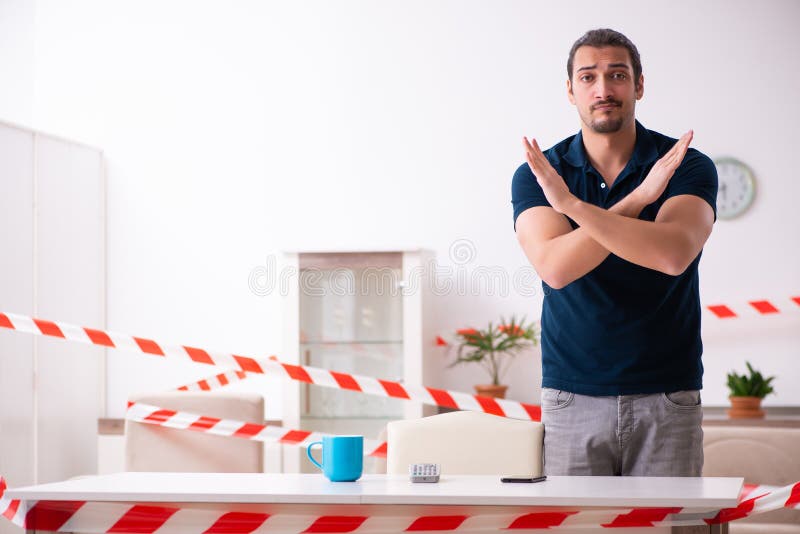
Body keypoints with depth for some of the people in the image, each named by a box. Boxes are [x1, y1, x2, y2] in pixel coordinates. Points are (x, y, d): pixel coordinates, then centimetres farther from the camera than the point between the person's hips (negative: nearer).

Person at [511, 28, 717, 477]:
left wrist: (570, 203, -22)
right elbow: (554, 267, -14)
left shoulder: (688, 166, -2)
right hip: (573, 400, 1)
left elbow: (674, 255, -20)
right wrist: (638, 199, -18)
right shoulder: (537, 174, 2)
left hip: (667, 397, 0)